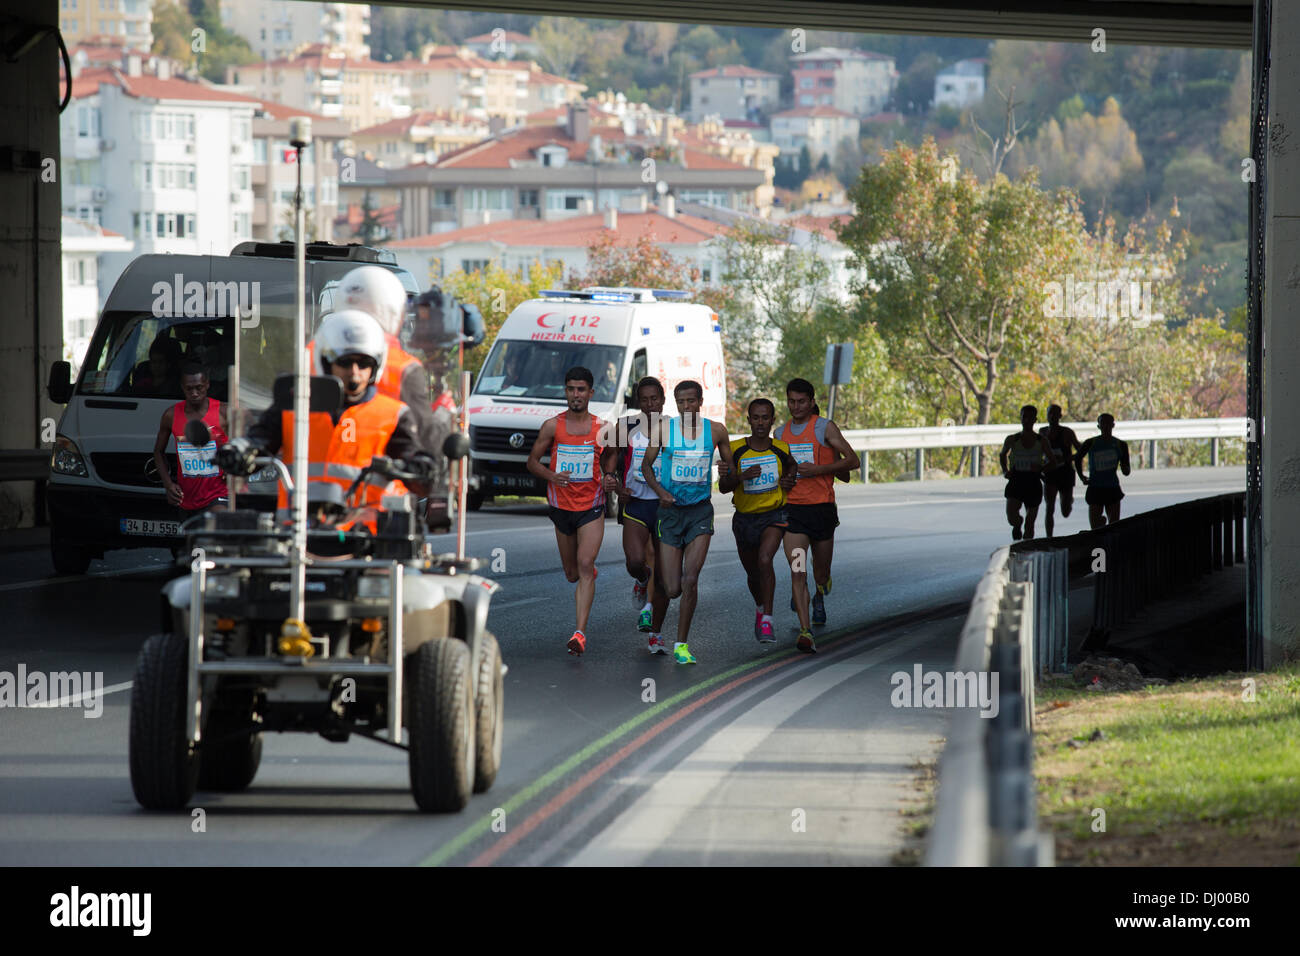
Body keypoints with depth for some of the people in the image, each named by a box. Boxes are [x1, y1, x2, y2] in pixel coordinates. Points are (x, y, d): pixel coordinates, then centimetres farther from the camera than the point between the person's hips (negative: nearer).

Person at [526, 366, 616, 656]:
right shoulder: (552, 426, -2)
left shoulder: (602, 430, -2)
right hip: (562, 507, 2)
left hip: (592, 507, -2)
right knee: (572, 574, 14)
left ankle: (580, 632, -21)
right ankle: (588, 579, 53)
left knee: (585, 567, -17)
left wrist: (610, 482, -12)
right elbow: (533, 461, 4)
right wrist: (552, 476, -16)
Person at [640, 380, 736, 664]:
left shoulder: (715, 431, 1)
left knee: (690, 580, -13)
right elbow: (646, 464, 6)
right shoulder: (663, 430, -2)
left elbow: (729, 464, 13)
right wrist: (660, 491, -11)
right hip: (671, 510, -1)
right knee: (672, 588, -1)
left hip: (700, 510, 1)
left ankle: (682, 644, -4)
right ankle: (655, 631, 30)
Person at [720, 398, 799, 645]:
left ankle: (767, 622, -22)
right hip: (745, 517, 2)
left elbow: (792, 464, 18)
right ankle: (760, 608, 49)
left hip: (774, 515, -2)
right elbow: (723, 486, -10)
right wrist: (742, 476, -28)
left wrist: (789, 479, -3)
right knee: (753, 573, 16)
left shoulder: (781, 449, -6)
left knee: (765, 560, -26)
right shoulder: (736, 449, -9)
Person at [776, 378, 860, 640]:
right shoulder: (781, 433, 11)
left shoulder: (825, 427, -2)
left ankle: (819, 596, 50)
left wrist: (818, 469, -15)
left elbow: (853, 461, -6)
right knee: (797, 571, -14)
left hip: (821, 507, -2)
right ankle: (806, 633, -17)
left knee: (821, 574, 13)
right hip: (792, 508, 2)